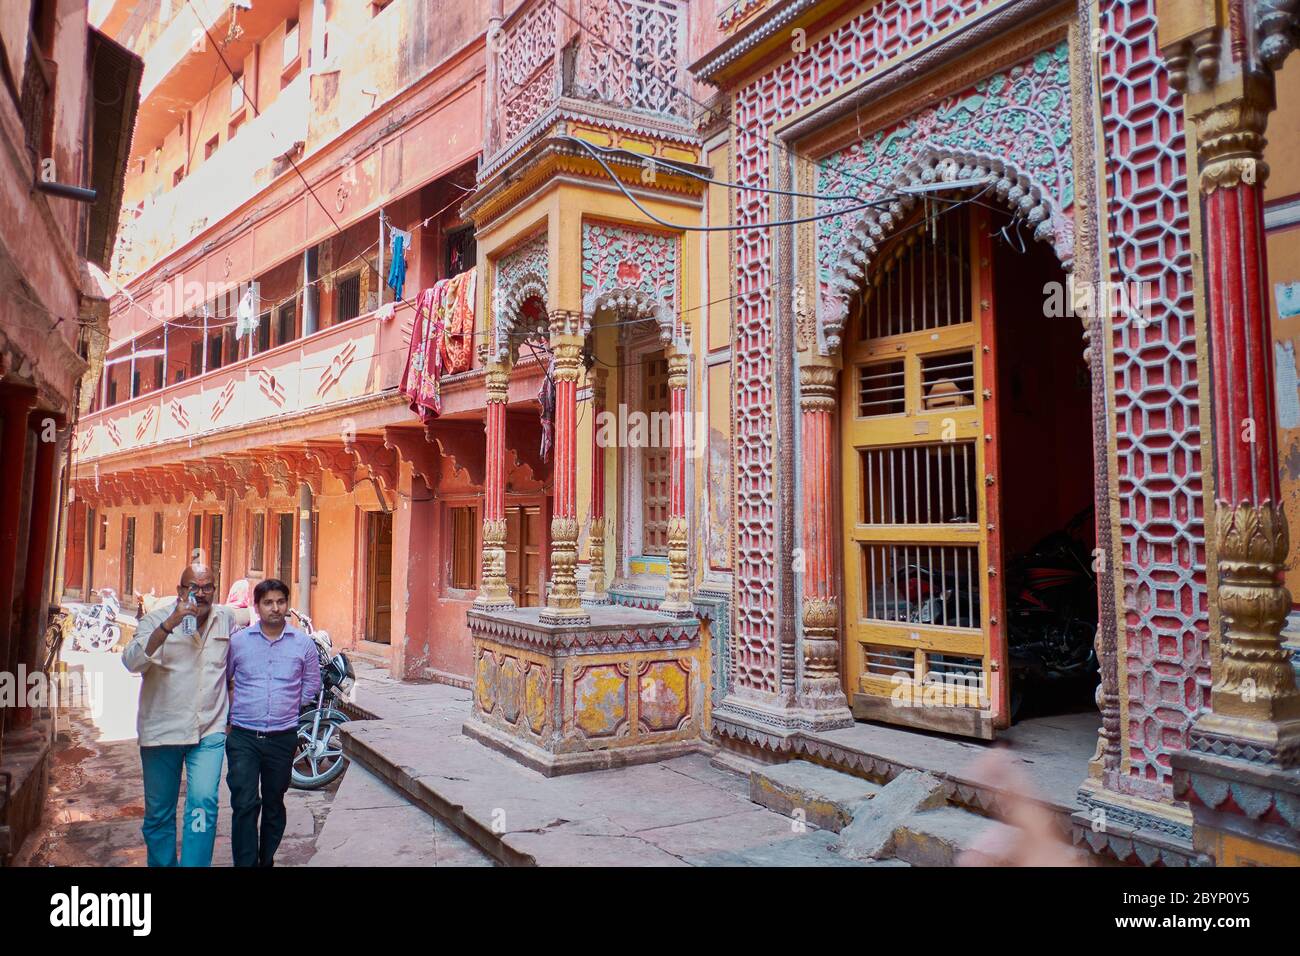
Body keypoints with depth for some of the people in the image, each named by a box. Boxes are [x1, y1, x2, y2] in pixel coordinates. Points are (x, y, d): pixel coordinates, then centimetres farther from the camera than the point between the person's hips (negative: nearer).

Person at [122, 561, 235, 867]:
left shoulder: (226, 620, 4)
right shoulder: (157, 618, -6)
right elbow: (132, 662, -23)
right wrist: (170, 624, -31)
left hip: (210, 731, 1)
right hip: (161, 729, -1)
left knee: (203, 802, -14)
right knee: (159, 813, 12)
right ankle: (161, 865, 30)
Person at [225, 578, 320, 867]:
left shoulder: (303, 644, 0)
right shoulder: (237, 641, -1)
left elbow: (311, 686, 12)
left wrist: (288, 709, 9)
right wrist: (233, 711, 8)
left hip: (283, 737, 1)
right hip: (243, 736, -1)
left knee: (274, 805, 13)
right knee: (244, 804, -9)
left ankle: (266, 861, 28)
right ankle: (246, 863, -2)